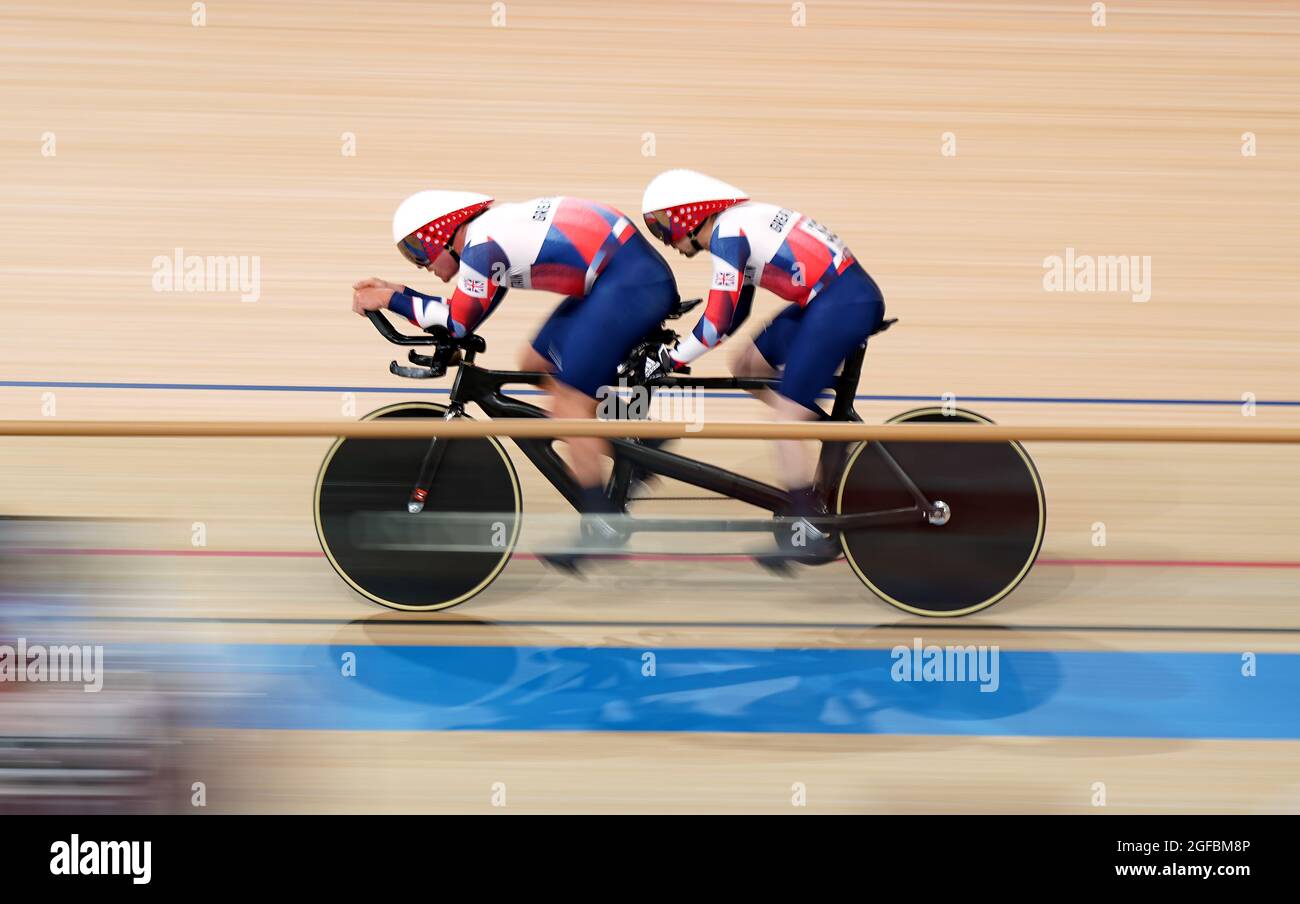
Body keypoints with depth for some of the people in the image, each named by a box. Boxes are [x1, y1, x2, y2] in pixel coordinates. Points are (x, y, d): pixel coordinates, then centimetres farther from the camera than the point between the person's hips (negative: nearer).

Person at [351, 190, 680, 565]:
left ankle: (603, 530, -4)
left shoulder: (481, 245, -11)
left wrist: (389, 299, 4)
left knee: (569, 401, -7)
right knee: (535, 366, 15)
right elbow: (458, 310, 23)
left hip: (631, 282, -10)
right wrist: (392, 292, 19)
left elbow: (457, 323, -3)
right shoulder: (494, 225, 18)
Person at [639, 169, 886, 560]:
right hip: (830, 301, 10)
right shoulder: (737, 225, 17)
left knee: (786, 418, -7)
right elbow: (732, 314, 23)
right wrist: (676, 343, 20)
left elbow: (718, 321, -16)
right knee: (745, 364, 18)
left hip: (844, 303, -10)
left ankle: (807, 531, -3)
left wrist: (670, 359, -8)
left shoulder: (727, 234, -12)